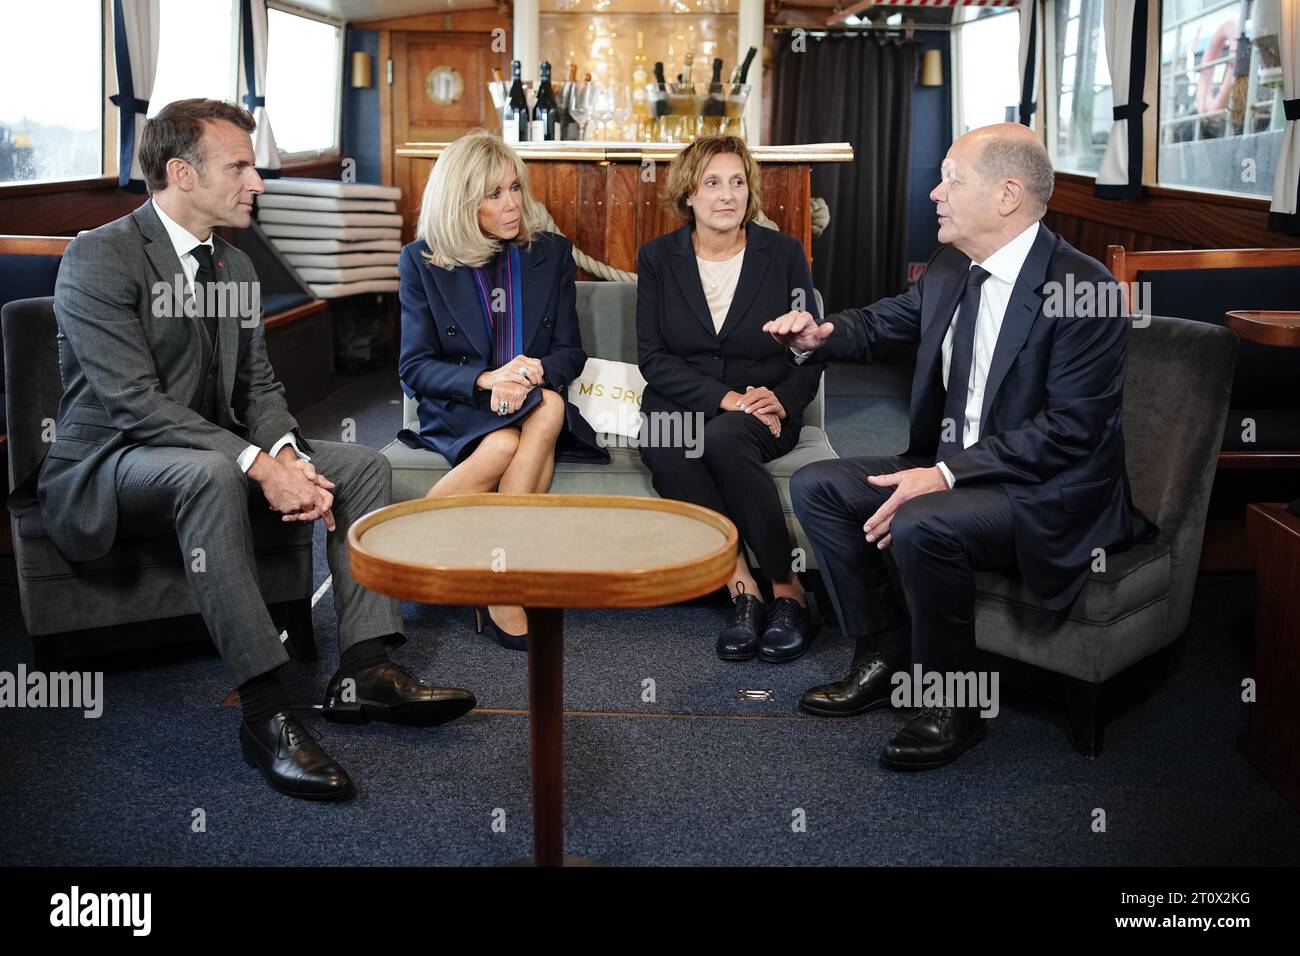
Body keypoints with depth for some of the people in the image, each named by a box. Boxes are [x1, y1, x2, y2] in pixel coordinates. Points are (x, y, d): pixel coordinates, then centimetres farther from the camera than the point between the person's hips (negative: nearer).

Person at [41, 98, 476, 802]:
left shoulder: (233, 266, 10)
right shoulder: (99, 259, -15)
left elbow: (258, 386, 8)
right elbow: (136, 403, -24)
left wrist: (288, 455, -14)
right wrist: (258, 465, -31)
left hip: (212, 460, 8)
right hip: (110, 469, -8)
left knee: (362, 465, -5)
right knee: (211, 468, -39)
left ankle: (363, 669, -14)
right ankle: (264, 710, -38)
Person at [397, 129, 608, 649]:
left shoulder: (552, 253, 7)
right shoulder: (422, 261, 1)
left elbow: (570, 352, 7)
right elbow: (414, 367, -3)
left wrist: (536, 370, -18)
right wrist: (485, 380, -21)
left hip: (536, 400, 2)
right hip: (457, 410, -2)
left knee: (550, 408, -35)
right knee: (504, 444, -36)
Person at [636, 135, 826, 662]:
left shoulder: (783, 253, 5)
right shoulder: (657, 258, 6)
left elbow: (809, 351, 5)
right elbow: (652, 356, -2)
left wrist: (783, 400, -17)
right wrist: (725, 397, -16)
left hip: (761, 408, -1)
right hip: (681, 401, 1)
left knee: (722, 439, -36)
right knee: (660, 442, -35)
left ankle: (788, 592, -25)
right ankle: (742, 590, -31)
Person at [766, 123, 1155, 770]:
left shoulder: (1082, 288, -20)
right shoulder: (950, 270, 6)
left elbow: (1070, 430, -24)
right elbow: (882, 325, 22)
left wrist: (946, 473, -29)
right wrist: (818, 334, -1)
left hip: (1051, 495, -9)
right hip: (951, 470, 9)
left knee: (919, 526, -34)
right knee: (815, 487, 1)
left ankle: (951, 708, -11)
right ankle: (884, 659, 9)